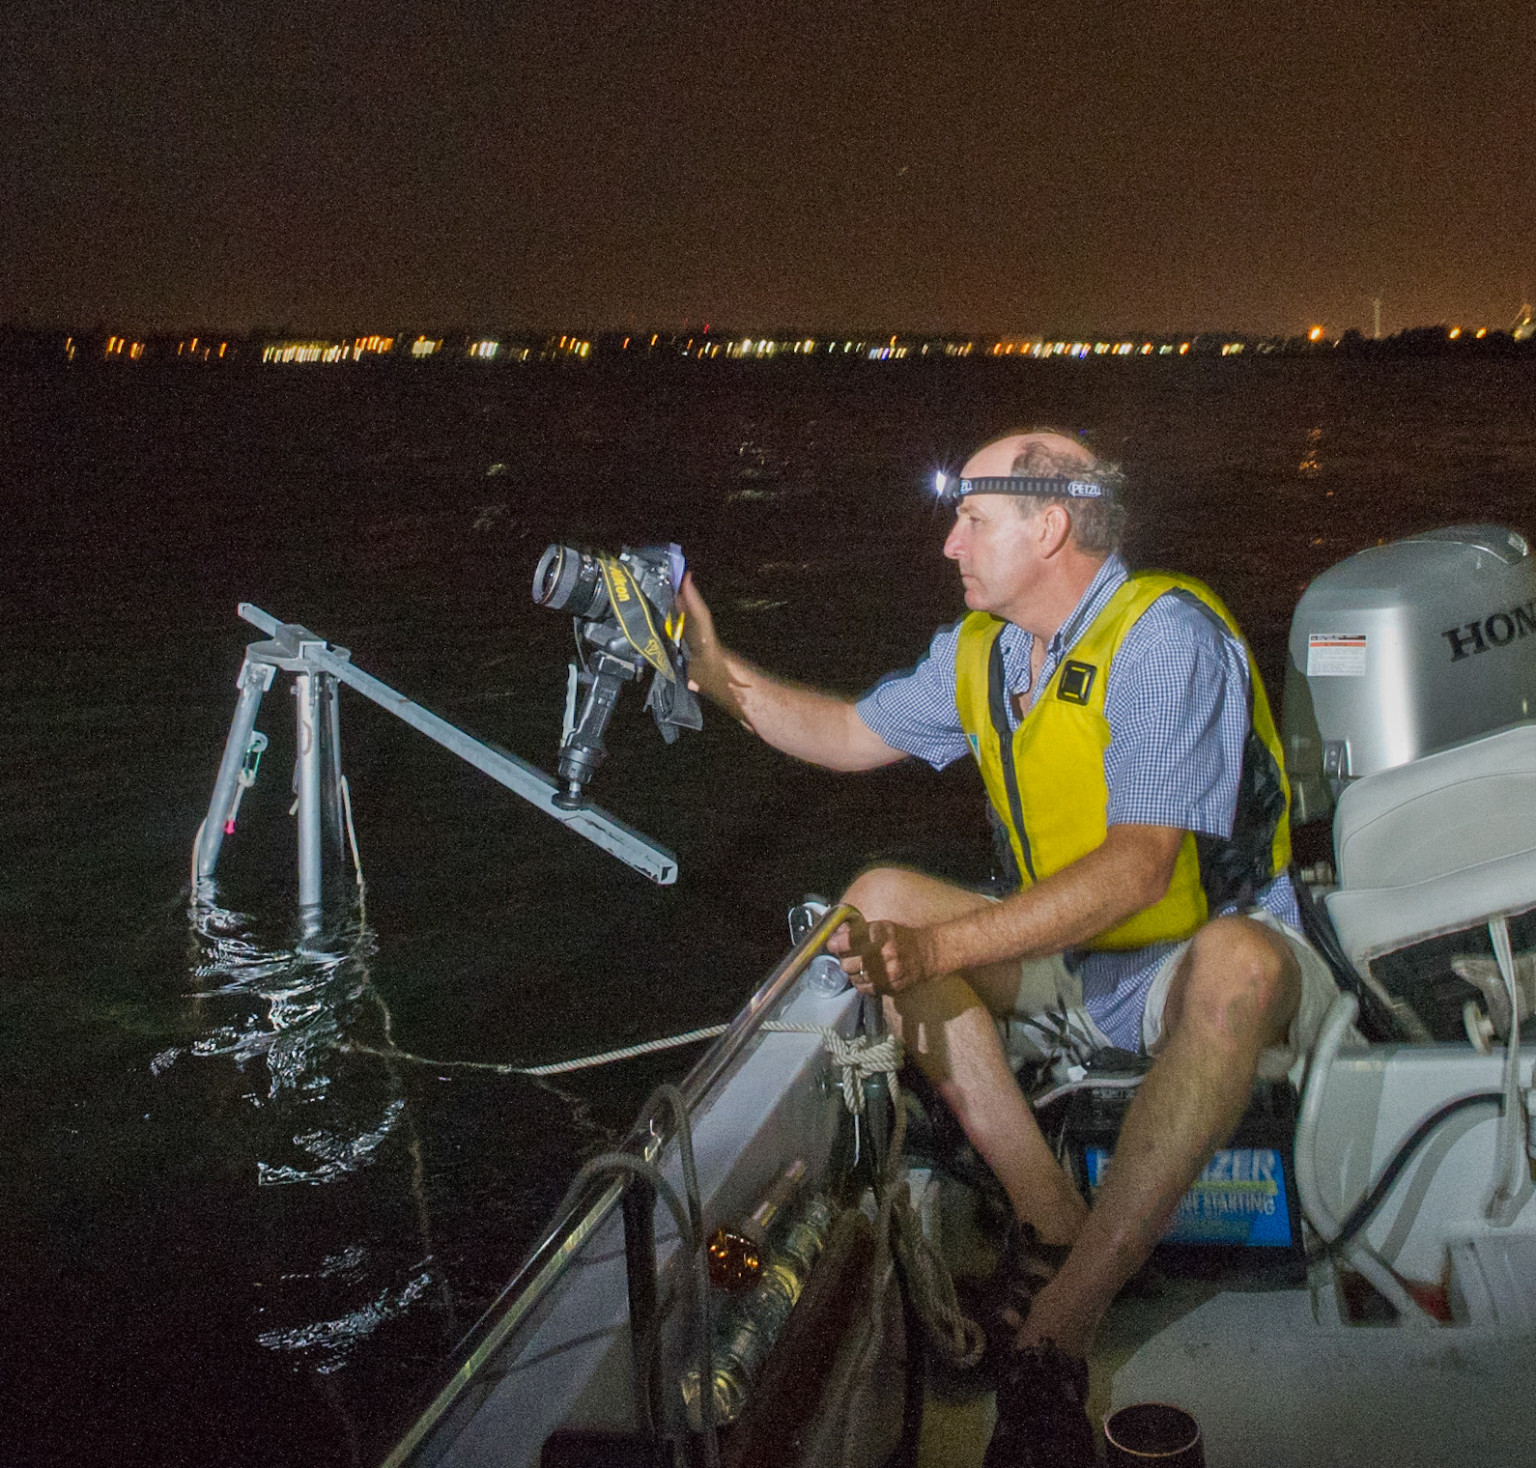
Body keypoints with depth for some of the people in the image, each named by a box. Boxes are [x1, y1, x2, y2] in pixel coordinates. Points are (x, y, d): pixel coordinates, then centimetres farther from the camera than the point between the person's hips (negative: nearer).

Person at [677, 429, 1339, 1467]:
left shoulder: (1166, 635, -21)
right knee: (881, 896, -11)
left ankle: (1060, 1328, -35)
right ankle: (1059, 1231, -19)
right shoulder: (982, 652, 4)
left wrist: (938, 948, -39)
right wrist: (718, 671, 3)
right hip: (1074, 961, 7)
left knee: (1239, 961, -40)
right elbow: (850, 735, 17)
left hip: (1213, 954, -7)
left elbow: (1137, 869, -31)